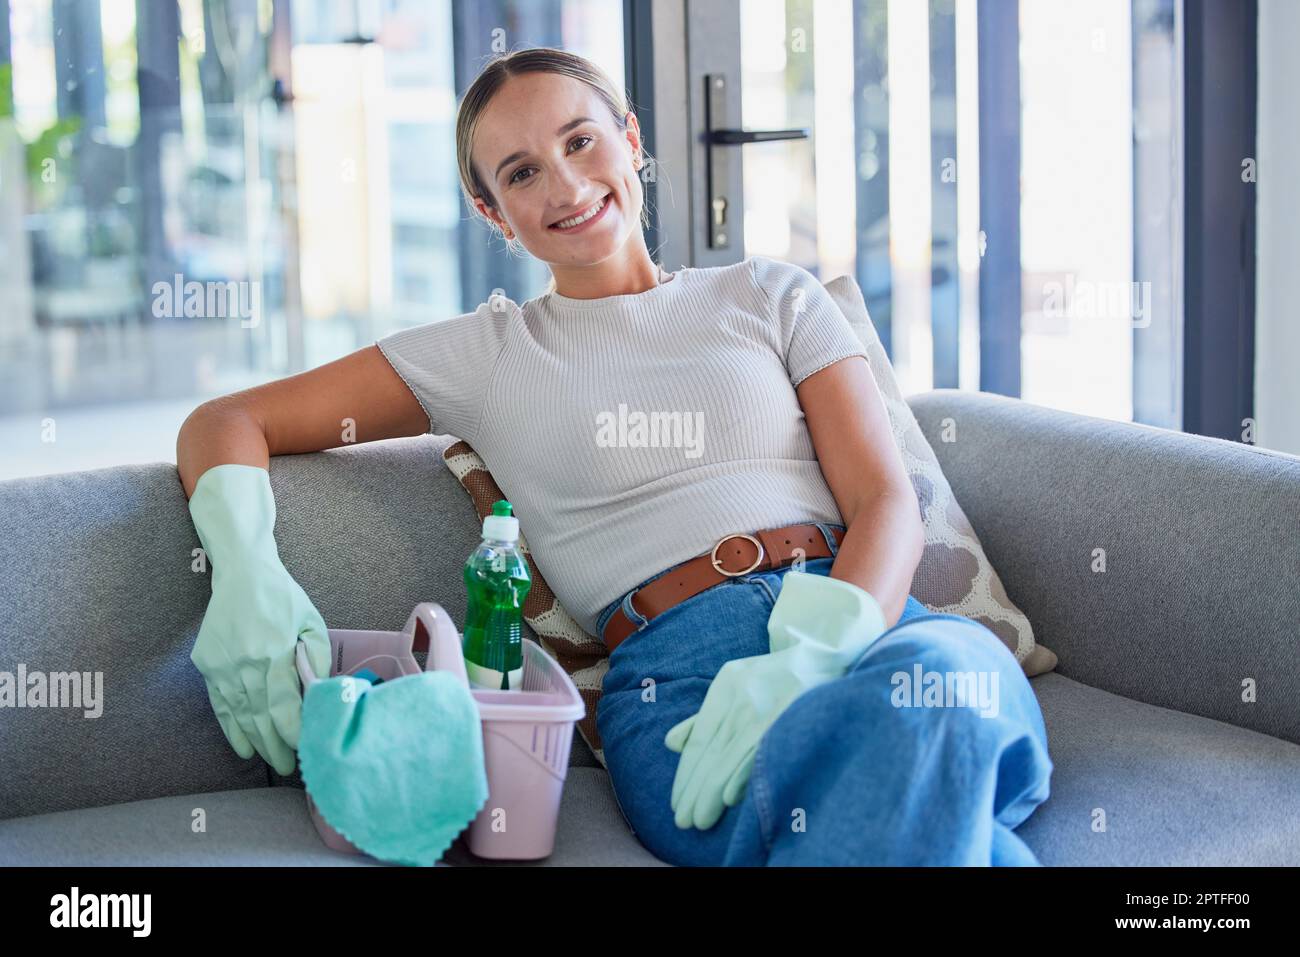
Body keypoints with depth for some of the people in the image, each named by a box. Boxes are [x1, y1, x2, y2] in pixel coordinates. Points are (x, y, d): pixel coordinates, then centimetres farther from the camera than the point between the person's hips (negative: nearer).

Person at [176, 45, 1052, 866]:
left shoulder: (770, 298, 22)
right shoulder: (486, 355, 20)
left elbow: (887, 506, 9)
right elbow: (226, 424, 18)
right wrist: (247, 572, -6)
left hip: (872, 623, 3)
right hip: (681, 673, -2)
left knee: (948, 665, -38)